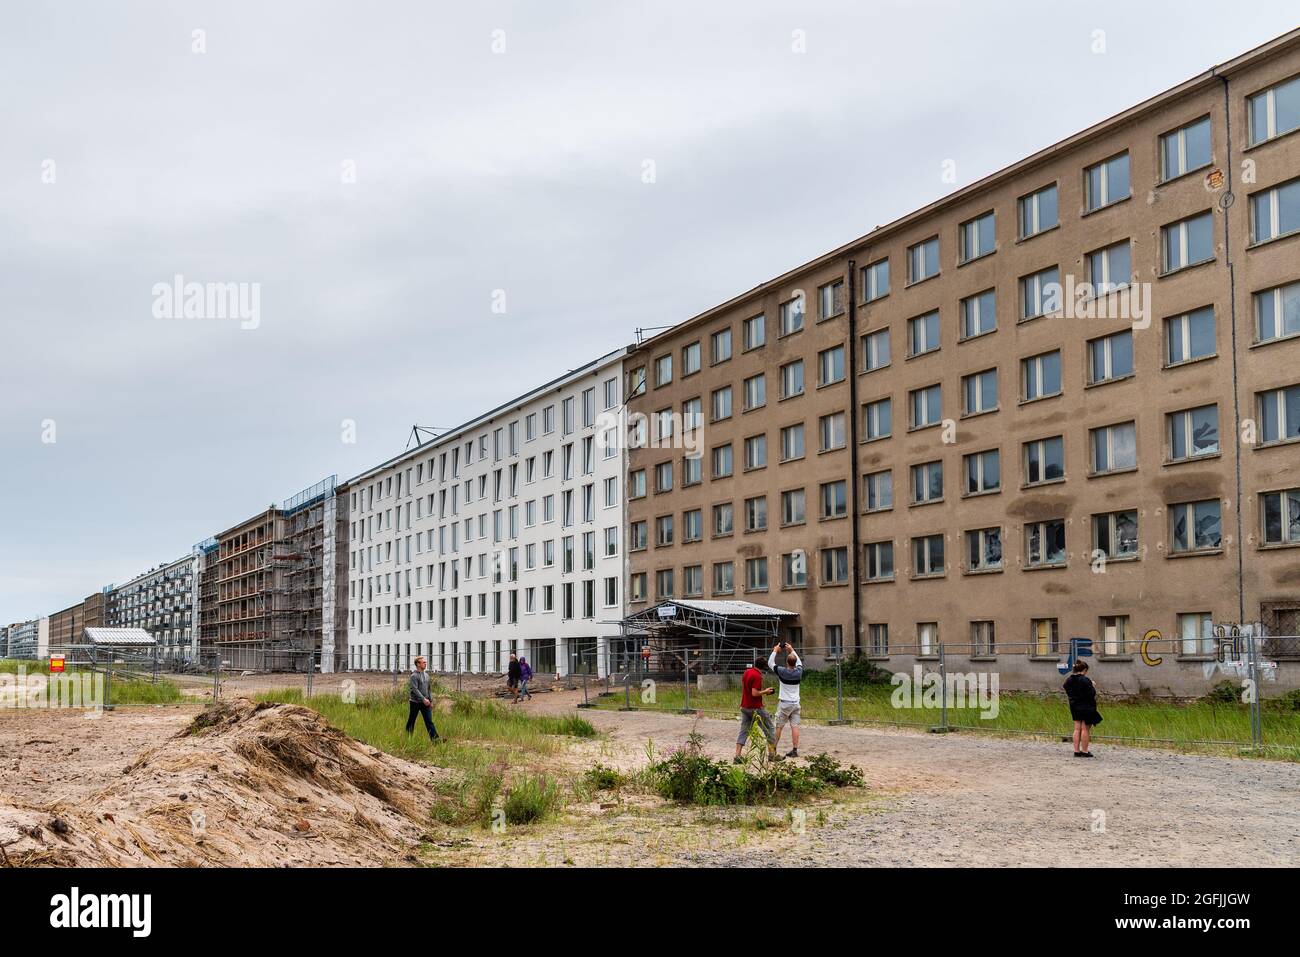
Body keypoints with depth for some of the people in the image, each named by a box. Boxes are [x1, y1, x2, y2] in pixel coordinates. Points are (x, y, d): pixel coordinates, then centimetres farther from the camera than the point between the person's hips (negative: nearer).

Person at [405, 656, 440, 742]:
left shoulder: (426, 675, 12)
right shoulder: (414, 676, -11)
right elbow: (415, 689, -20)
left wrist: (431, 701, 18)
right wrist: (423, 699, -27)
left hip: (425, 702, 6)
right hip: (415, 702, -6)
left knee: (429, 721, -3)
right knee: (411, 721, 5)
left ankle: (434, 738, -11)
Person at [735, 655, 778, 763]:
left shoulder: (746, 672, 9)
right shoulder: (757, 676, -18)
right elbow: (755, 693, -23)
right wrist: (765, 691, -8)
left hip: (744, 707, 8)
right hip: (756, 708, -8)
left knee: (743, 731, 6)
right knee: (769, 729, 7)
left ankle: (737, 755, -4)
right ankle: (772, 754, 10)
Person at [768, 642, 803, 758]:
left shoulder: (782, 672, -13)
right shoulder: (798, 672, -3)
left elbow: (770, 663, 1)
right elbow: (799, 663, 20)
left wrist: (775, 651, 10)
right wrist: (792, 650, 24)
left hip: (784, 703, -3)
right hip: (795, 703, 3)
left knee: (778, 727, 4)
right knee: (795, 726, 1)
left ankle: (773, 749, 9)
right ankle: (795, 750, -1)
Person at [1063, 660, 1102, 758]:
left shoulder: (1069, 680, 3)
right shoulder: (1085, 680, -19)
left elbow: (1067, 691, 10)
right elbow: (1092, 694, -18)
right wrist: (1093, 687, 0)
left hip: (1074, 707, 7)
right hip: (1086, 707, -7)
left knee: (1077, 729, 11)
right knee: (1085, 729, 2)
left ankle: (1076, 750, 12)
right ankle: (1084, 751, 5)